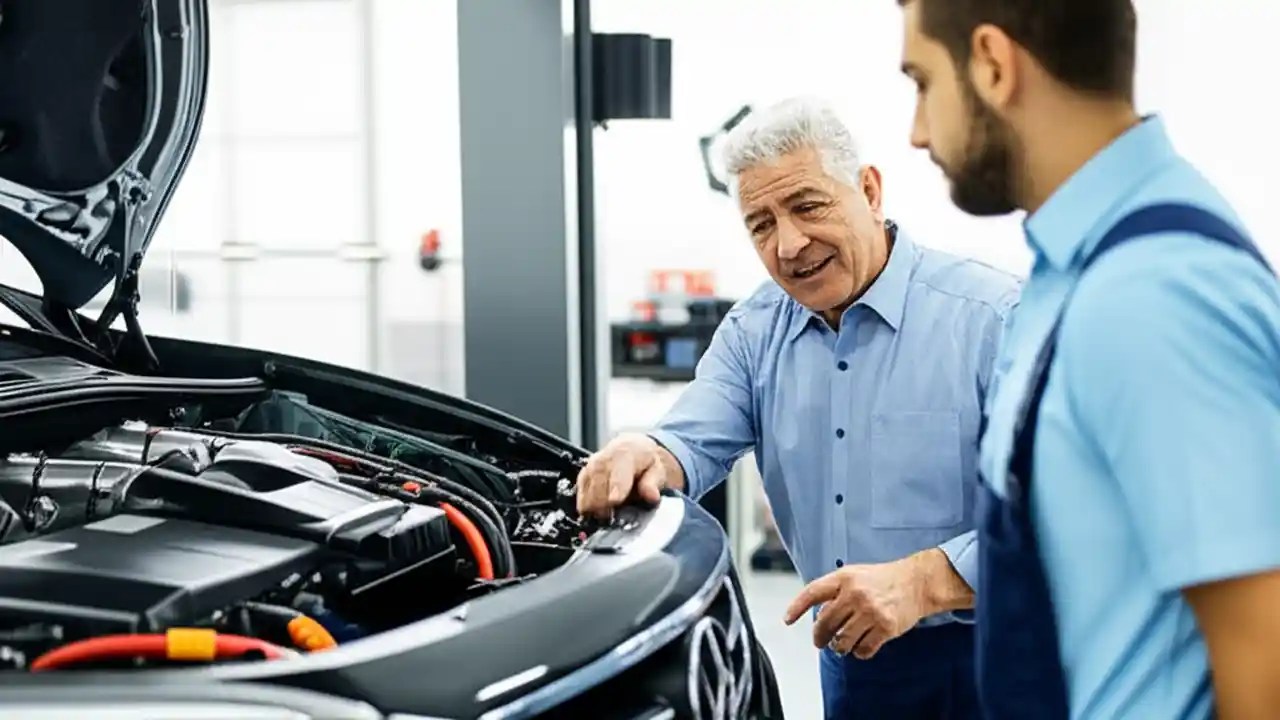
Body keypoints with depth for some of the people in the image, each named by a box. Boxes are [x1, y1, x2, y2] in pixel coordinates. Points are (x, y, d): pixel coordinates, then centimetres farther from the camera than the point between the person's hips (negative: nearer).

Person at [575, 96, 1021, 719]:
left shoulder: (991, 317, -15)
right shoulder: (753, 334, 7)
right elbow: (696, 443, -4)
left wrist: (921, 583, -32)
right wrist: (650, 458, -28)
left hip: (985, 660, -5)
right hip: (849, 658, 5)